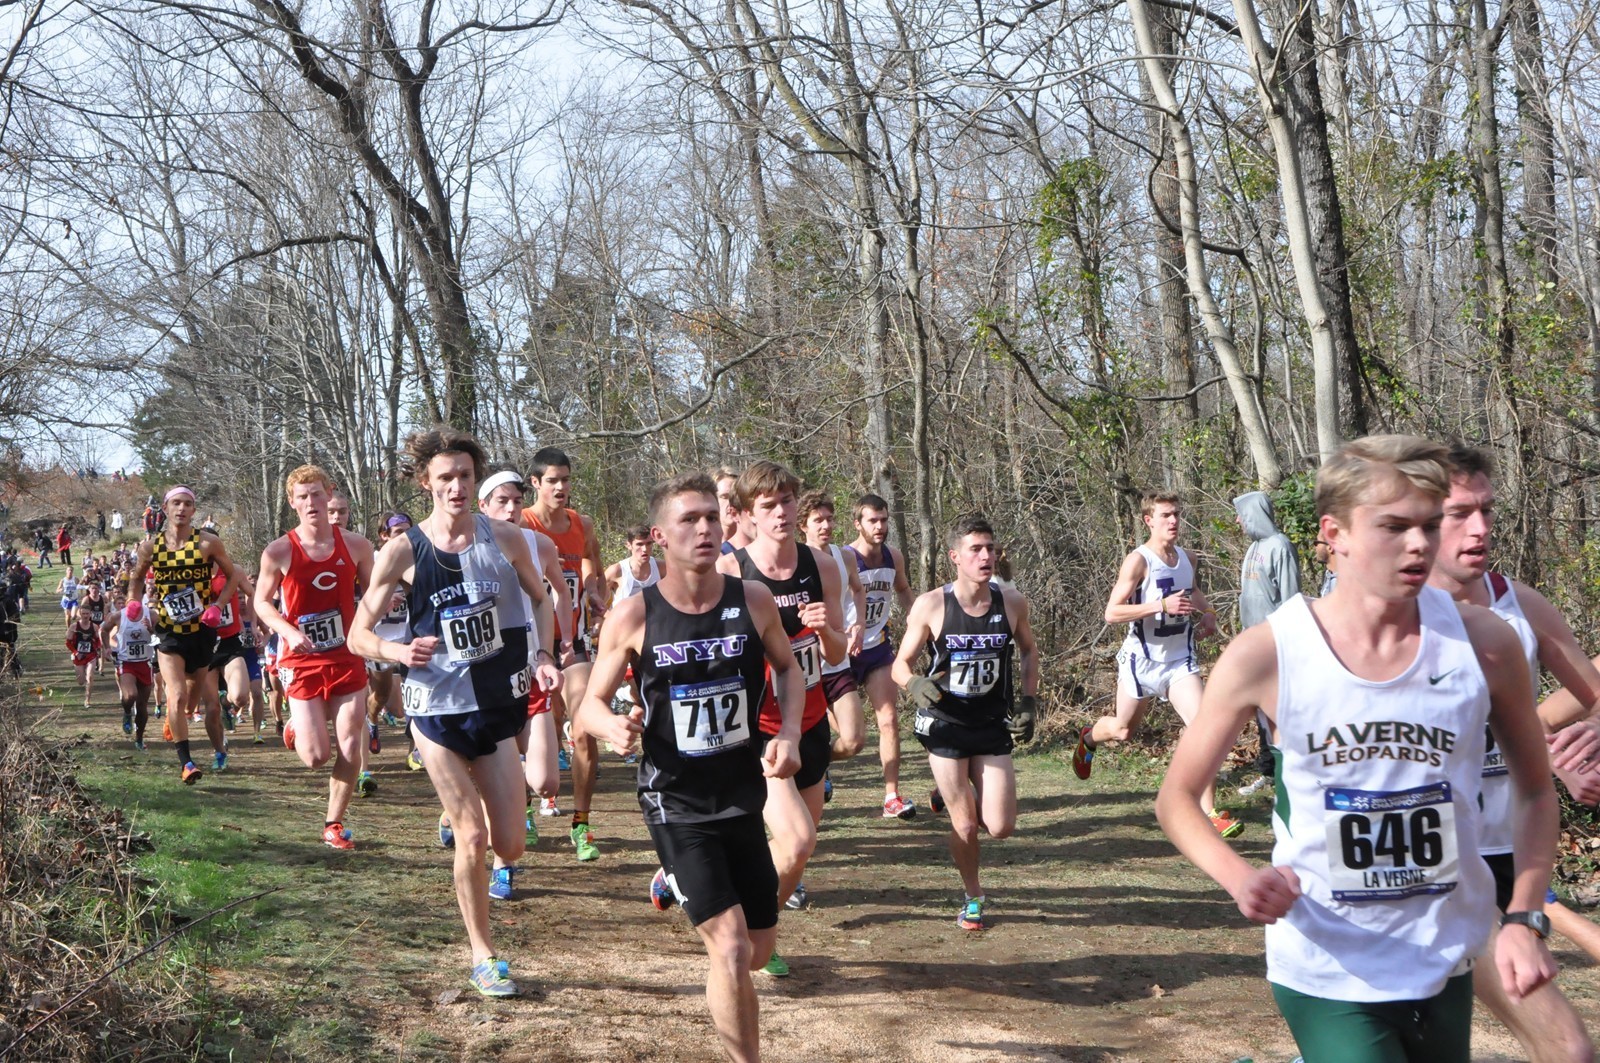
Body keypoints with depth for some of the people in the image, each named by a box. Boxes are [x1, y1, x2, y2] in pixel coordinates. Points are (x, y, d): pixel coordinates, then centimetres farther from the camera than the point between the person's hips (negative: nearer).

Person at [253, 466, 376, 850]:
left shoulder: (356, 546, -1)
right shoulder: (278, 552, -7)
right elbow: (262, 602, 3)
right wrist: (289, 631, -14)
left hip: (348, 659, 2)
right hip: (303, 663, -2)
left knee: (350, 750, -1)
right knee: (316, 756, -4)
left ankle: (334, 824, 17)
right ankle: (297, 727, 31)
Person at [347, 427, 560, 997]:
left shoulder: (504, 538, -3)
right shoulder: (403, 551, -9)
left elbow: (540, 599, 13)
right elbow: (358, 633, -5)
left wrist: (543, 657, -2)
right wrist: (398, 651, -25)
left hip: (498, 704, 2)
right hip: (438, 708, -2)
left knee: (509, 845, 5)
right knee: (471, 837, -2)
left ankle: (468, 804, 41)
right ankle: (483, 957, 15)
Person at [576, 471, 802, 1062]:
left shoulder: (753, 601, -7)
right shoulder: (634, 617, -13)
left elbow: (787, 669, 11)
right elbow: (590, 704, -3)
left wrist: (789, 734, -6)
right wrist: (615, 727, -27)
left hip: (743, 797, 4)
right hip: (676, 804, -4)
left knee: (759, 951, 17)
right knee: (732, 952, -15)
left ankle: (674, 879, 46)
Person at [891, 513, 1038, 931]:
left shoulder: (1011, 602, -6)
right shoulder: (931, 605, -13)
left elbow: (1028, 650, 14)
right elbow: (900, 664, -4)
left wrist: (1029, 703, 5)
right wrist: (916, 684, -26)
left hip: (994, 726, 2)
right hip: (946, 725, -2)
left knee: (1001, 827, -4)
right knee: (965, 826, -1)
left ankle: (959, 797, 31)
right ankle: (973, 898, 26)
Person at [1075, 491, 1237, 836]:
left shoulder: (1186, 558, 4)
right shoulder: (1138, 561, -16)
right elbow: (1111, 613, -22)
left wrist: (1206, 612, 7)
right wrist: (1162, 605, -30)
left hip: (1180, 660, 4)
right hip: (1142, 661, -4)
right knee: (1123, 730, 15)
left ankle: (1210, 813, -11)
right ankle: (1088, 738, 52)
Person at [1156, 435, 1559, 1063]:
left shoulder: (1483, 644, -8)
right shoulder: (1266, 656, -14)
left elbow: (1533, 789, 7)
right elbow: (1178, 799, -4)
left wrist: (1525, 918, -6)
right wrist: (1240, 878, -22)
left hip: (1446, 968, 3)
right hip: (1325, 976, -3)